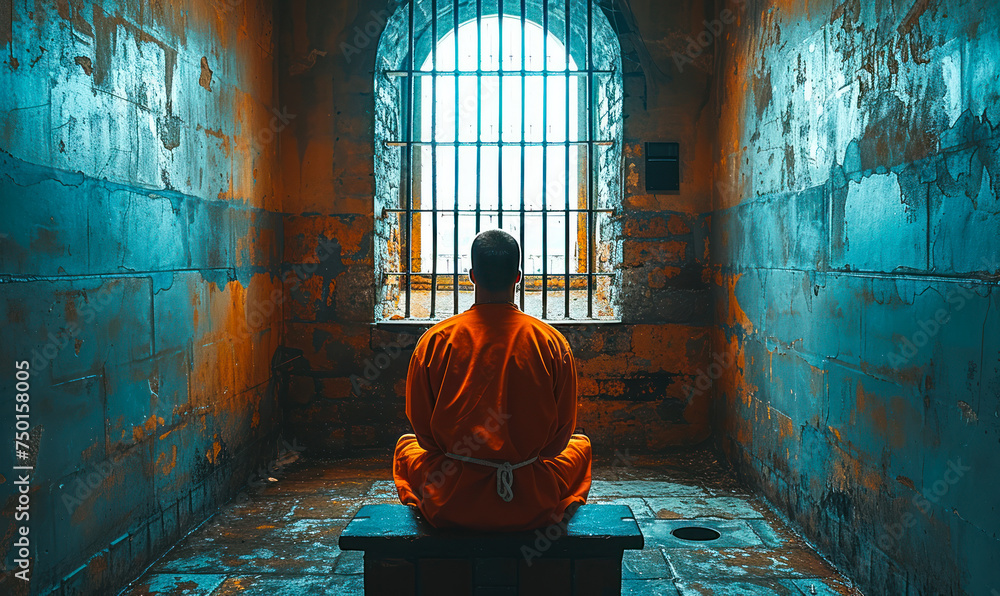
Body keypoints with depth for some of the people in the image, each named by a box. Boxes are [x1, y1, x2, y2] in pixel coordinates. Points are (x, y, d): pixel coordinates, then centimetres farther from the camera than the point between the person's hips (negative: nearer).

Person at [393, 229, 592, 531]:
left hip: (451, 507, 0)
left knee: (405, 446, 32)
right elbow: (561, 434, -1)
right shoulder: (552, 342, -9)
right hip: (532, 507, 0)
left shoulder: (434, 340, -10)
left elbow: (422, 429, 0)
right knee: (581, 444, 30)